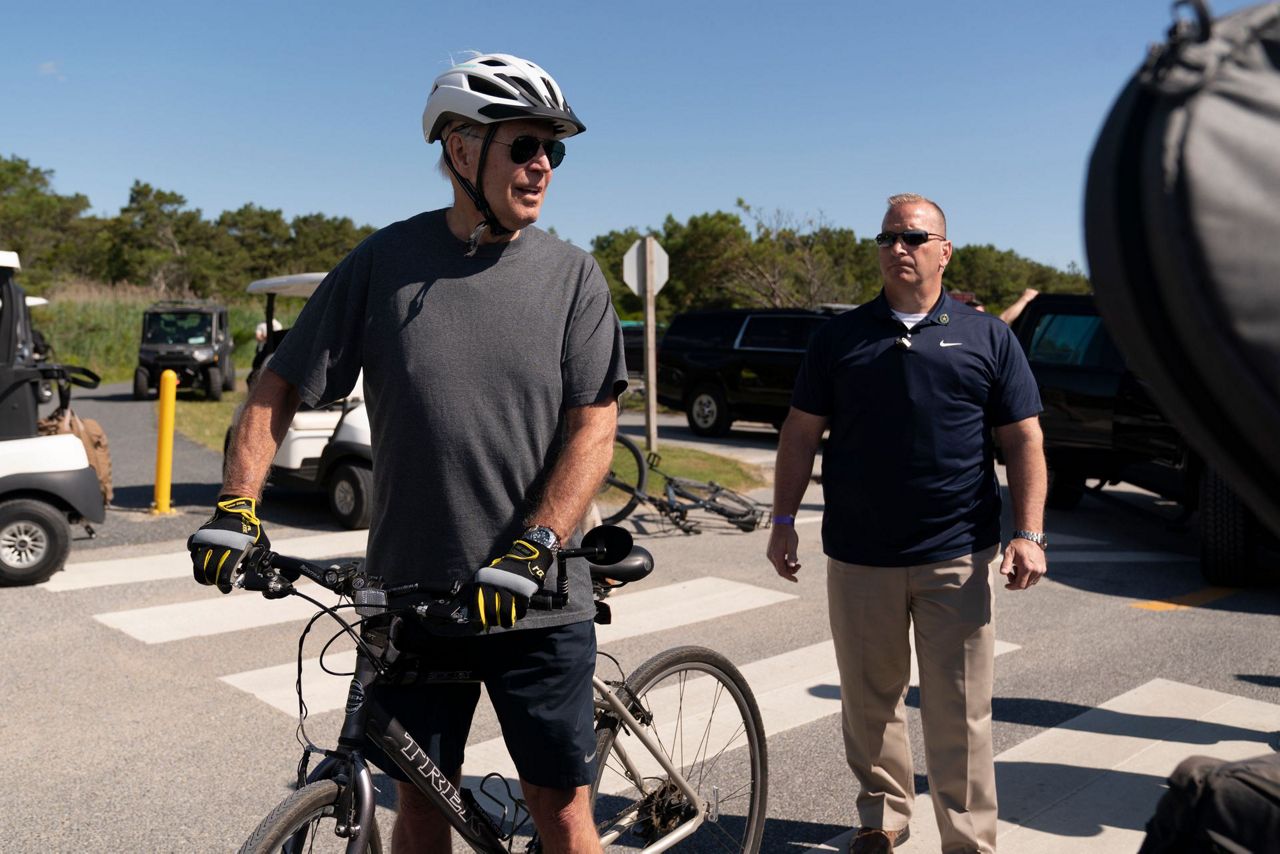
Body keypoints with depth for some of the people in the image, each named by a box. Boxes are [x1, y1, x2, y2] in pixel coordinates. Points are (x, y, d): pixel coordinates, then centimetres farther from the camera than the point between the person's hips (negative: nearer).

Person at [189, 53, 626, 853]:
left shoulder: (572, 276, -2)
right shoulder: (385, 262, 1)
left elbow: (594, 429, -8)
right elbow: (279, 388, 5)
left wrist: (530, 553, -19)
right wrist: (237, 508, -7)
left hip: (535, 603, -1)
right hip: (411, 598, 1)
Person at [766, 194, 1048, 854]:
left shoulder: (986, 337, 6)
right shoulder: (840, 336, 8)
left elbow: (1024, 440, 5)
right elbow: (801, 432, 9)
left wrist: (1029, 534, -3)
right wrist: (783, 519, 5)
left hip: (957, 557, -1)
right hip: (858, 555, 2)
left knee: (959, 712, 4)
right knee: (869, 701, 13)